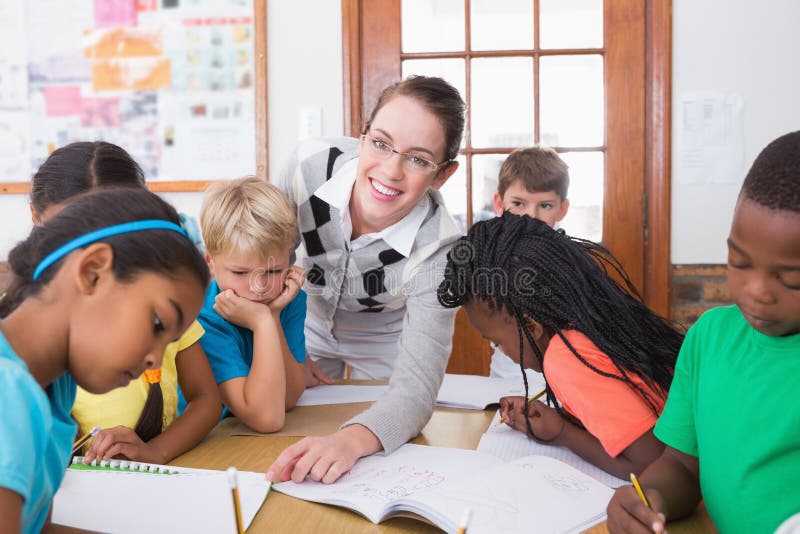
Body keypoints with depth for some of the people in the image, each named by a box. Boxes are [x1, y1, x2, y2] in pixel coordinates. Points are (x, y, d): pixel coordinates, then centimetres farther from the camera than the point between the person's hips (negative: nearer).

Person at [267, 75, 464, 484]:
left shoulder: (436, 250, -36)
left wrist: (350, 440, -60)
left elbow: (417, 384, -40)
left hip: (385, 350, -1)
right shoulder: (310, 166, -31)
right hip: (310, 326, 2)